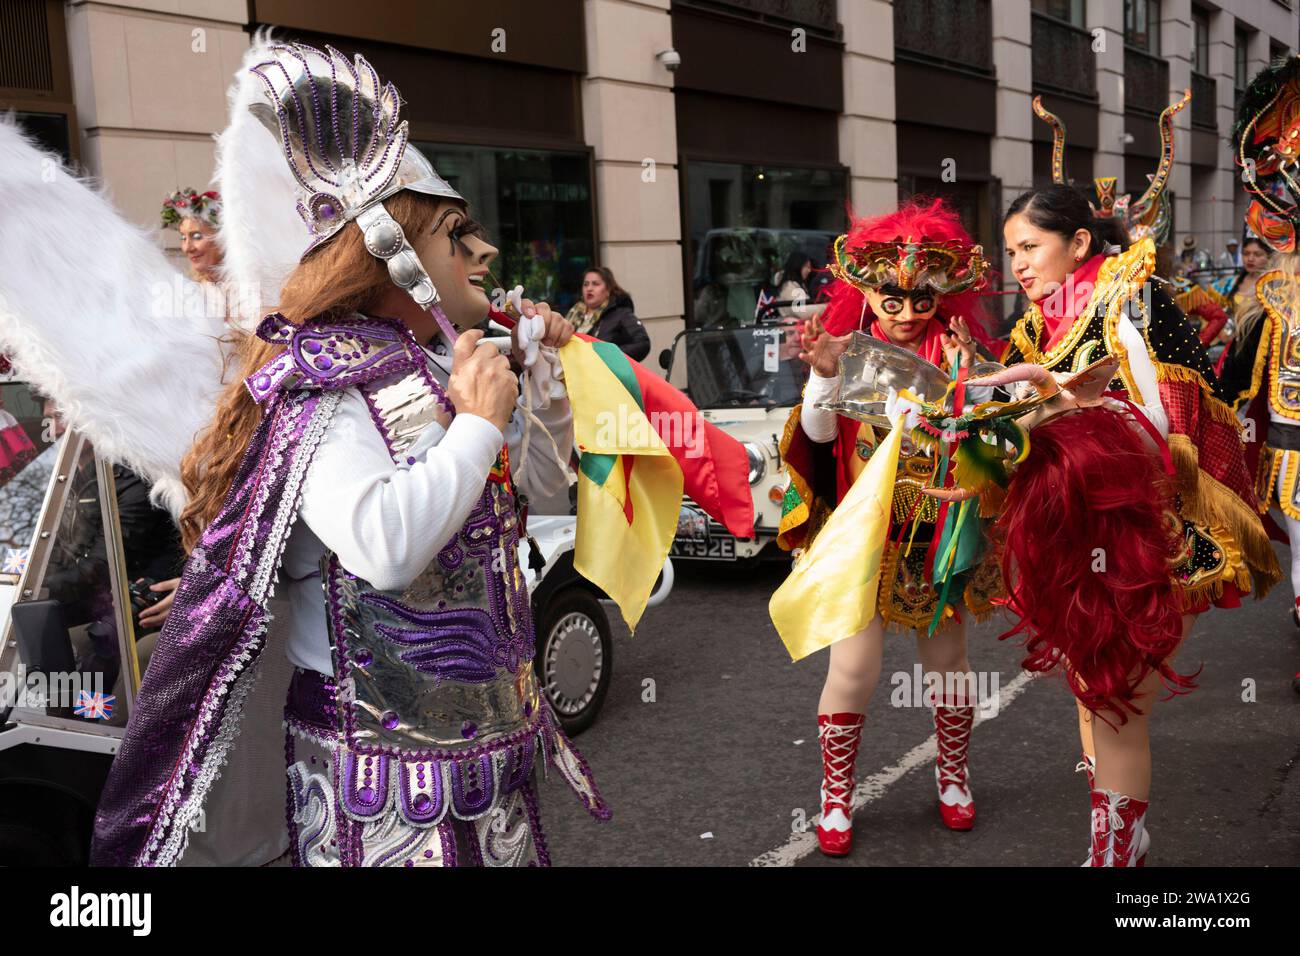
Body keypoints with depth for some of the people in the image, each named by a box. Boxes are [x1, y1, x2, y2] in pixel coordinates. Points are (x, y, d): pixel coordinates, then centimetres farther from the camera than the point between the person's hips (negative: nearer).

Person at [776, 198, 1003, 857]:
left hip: (938, 534, 2)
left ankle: (953, 775, 38)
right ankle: (836, 795, 16)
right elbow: (818, 434, -14)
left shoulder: (955, 352, -1)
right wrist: (823, 377, -30)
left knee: (947, 659, 15)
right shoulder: (847, 350, -5)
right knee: (854, 667, -3)